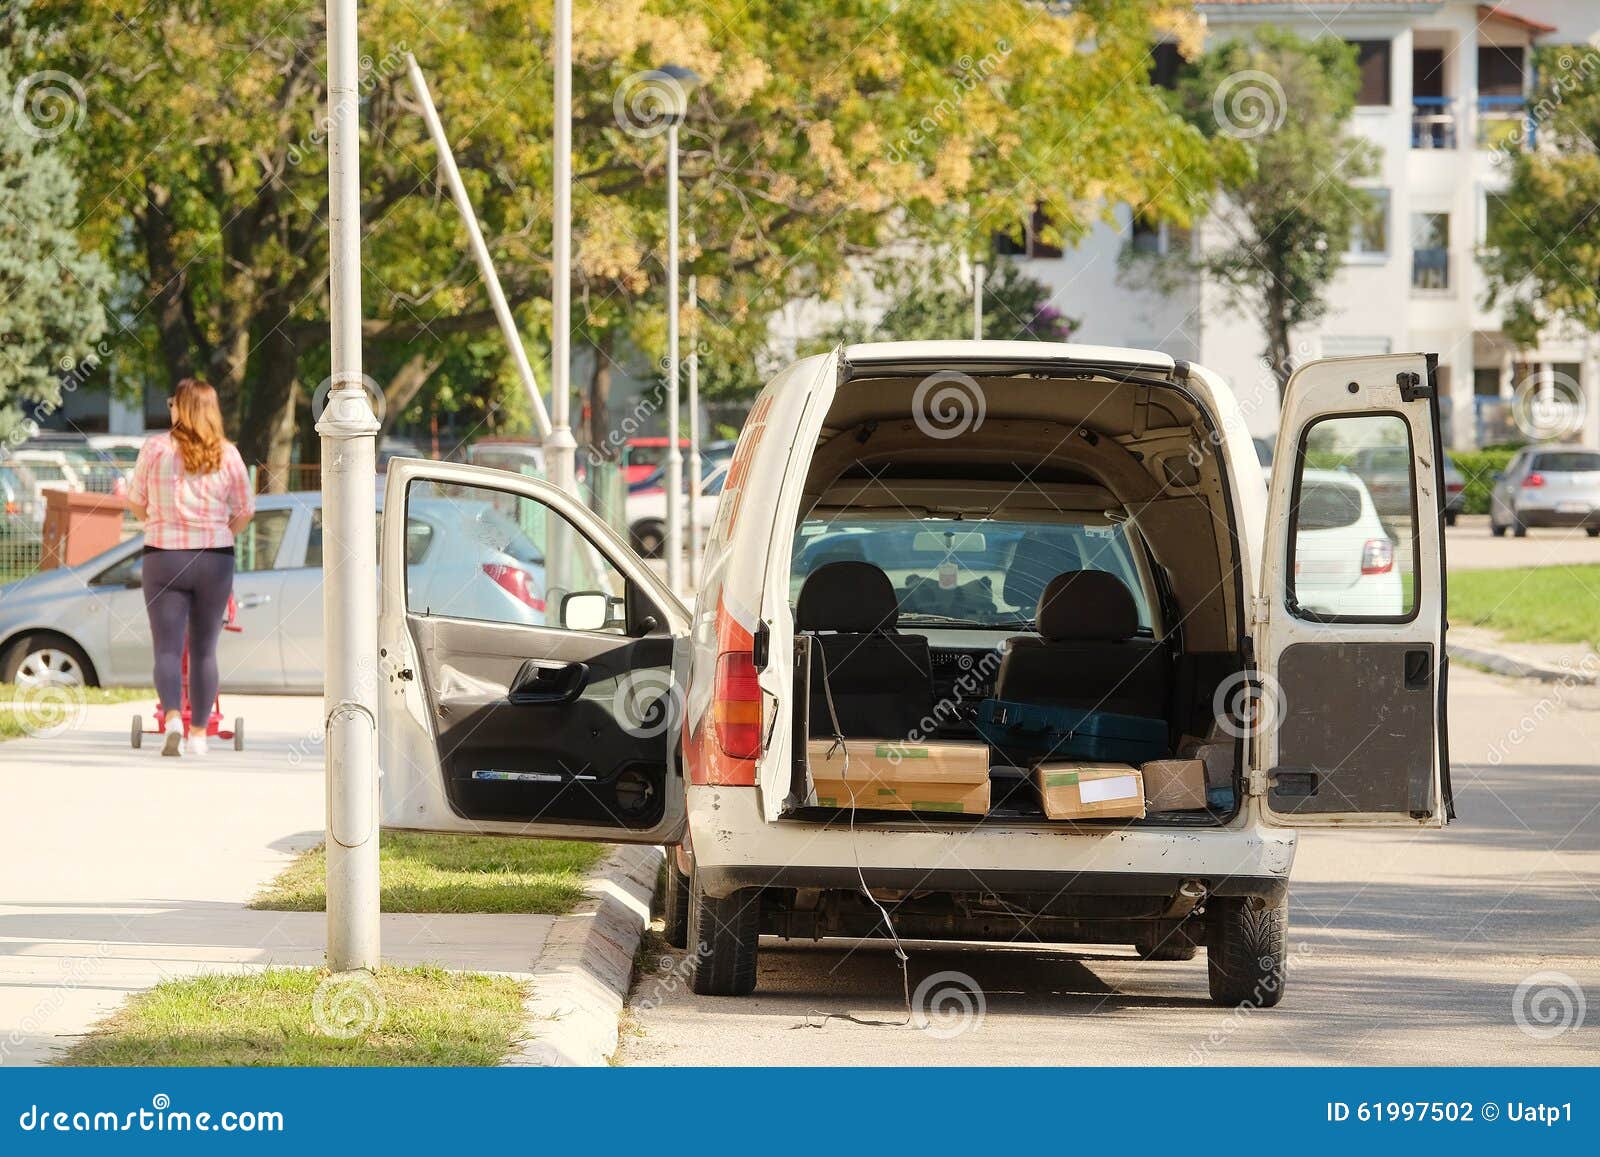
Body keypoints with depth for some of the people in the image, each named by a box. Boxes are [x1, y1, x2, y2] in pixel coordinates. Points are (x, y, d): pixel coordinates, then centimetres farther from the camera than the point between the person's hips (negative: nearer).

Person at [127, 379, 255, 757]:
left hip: (164, 557, -1)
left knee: (167, 649, 1)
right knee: (204, 651, 13)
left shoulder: (155, 449, -5)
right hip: (215, 559, 1)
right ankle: (198, 733, 17)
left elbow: (136, 503, 7)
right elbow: (245, 511, 4)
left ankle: (173, 718, -22)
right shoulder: (227, 454, -2)